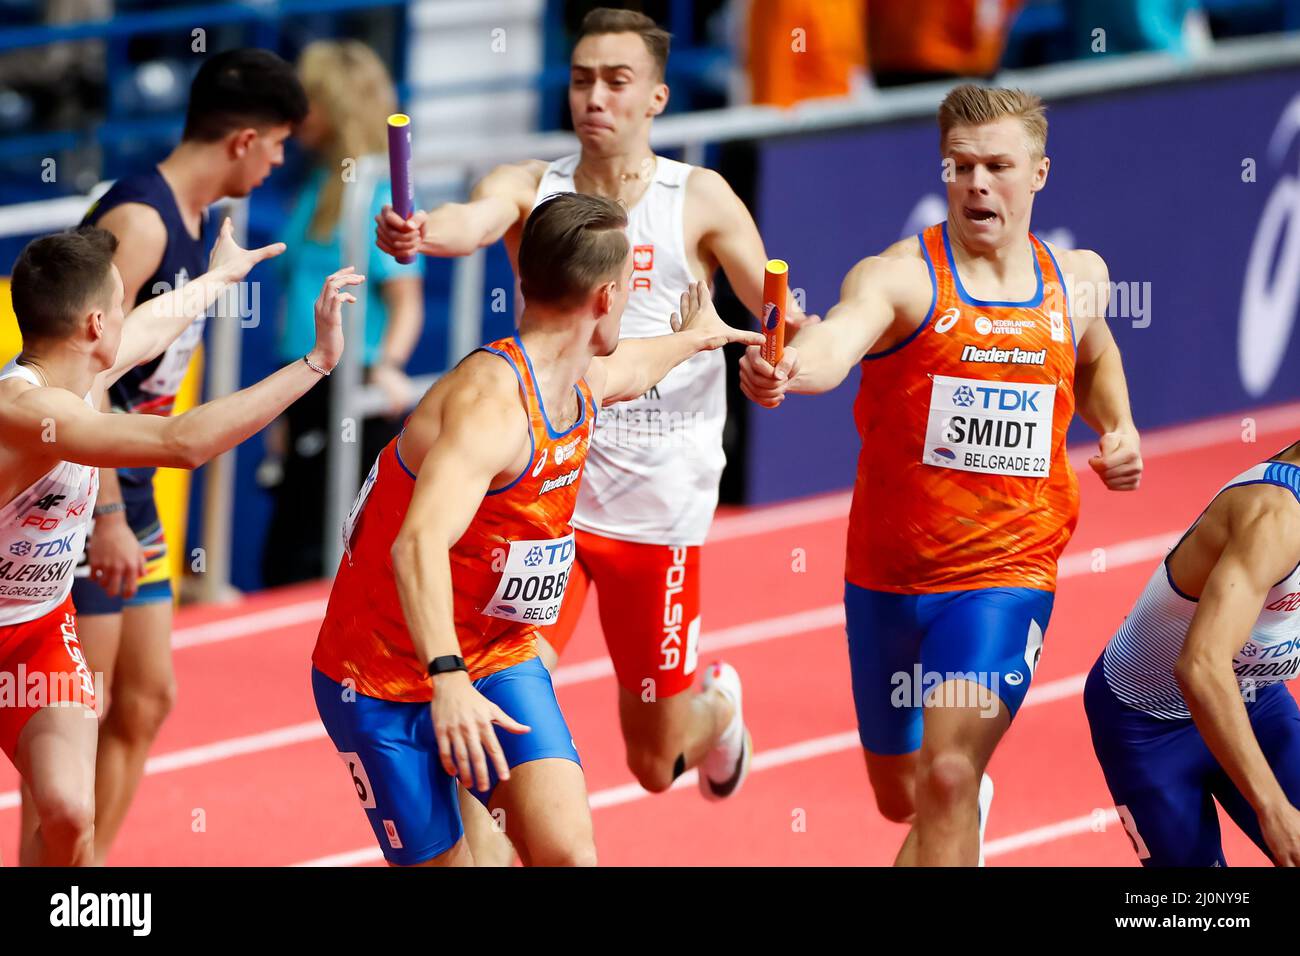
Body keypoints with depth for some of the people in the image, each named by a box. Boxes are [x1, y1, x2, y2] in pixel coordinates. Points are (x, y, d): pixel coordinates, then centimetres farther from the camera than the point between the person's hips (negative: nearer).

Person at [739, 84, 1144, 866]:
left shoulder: (1077, 281, 4)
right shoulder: (902, 277, -13)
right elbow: (838, 339, -36)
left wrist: (1118, 428, 10)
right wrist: (784, 369, -58)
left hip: (1008, 572, 0)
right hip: (889, 574, 0)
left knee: (947, 778, -20)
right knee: (900, 797, 18)